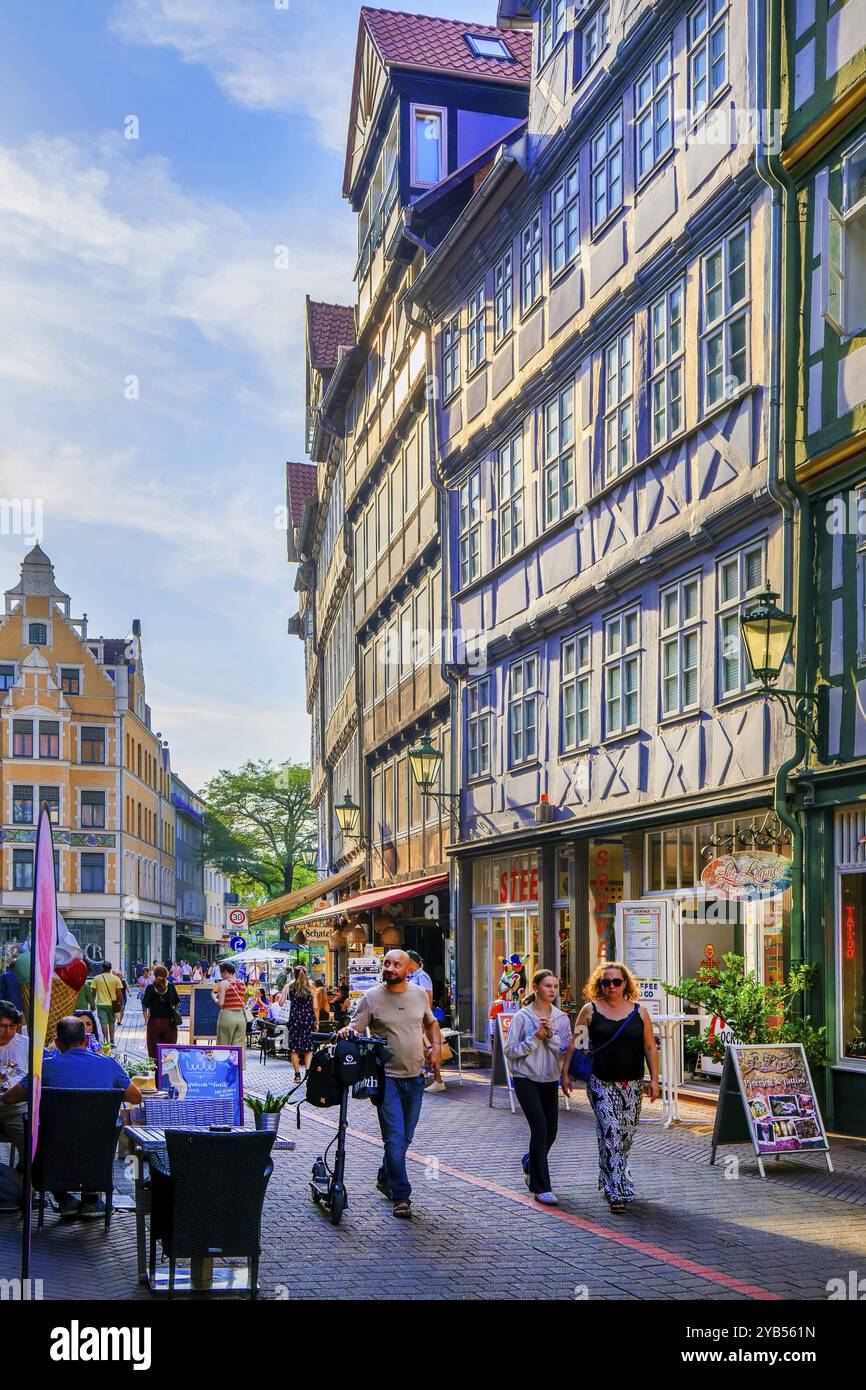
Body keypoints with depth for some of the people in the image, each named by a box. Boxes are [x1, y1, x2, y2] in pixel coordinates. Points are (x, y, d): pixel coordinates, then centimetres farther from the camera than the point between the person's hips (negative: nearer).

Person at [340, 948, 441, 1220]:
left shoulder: (420, 995, 8)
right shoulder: (371, 997, -5)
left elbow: (430, 1023, 23)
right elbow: (355, 1028, -8)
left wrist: (437, 1045, 6)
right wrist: (346, 1031, -30)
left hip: (415, 1077, 5)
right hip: (387, 1077, -4)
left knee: (405, 1137, 15)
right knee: (394, 1138, -10)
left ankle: (385, 1178, 36)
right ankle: (401, 1196, -3)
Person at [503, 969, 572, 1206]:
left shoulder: (561, 1018, 4)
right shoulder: (522, 1017, -7)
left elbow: (565, 1051, -1)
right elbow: (510, 1051, -9)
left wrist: (551, 1036, -16)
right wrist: (535, 1038, -18)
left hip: (550, 1080, 5)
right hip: (526, 1079, -5)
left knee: (551, 1131, 8)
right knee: (540, 1128, -13)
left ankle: (530, 1165, 39)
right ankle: (541, 1187, -8)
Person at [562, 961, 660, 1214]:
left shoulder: (639, 1012, 5)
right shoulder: (590, 1010, 1)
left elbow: (650, 1048, 7)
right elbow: (574, 1043, 4)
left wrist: (654, 1080, 1)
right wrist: (565, 1073, 0)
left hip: (632, 1084, 3)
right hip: (601, 1082, -3)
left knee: (626, 1135, 9)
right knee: (610, 1132, -12)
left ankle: (608, 1178, 31)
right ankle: (617, 1191, -11)